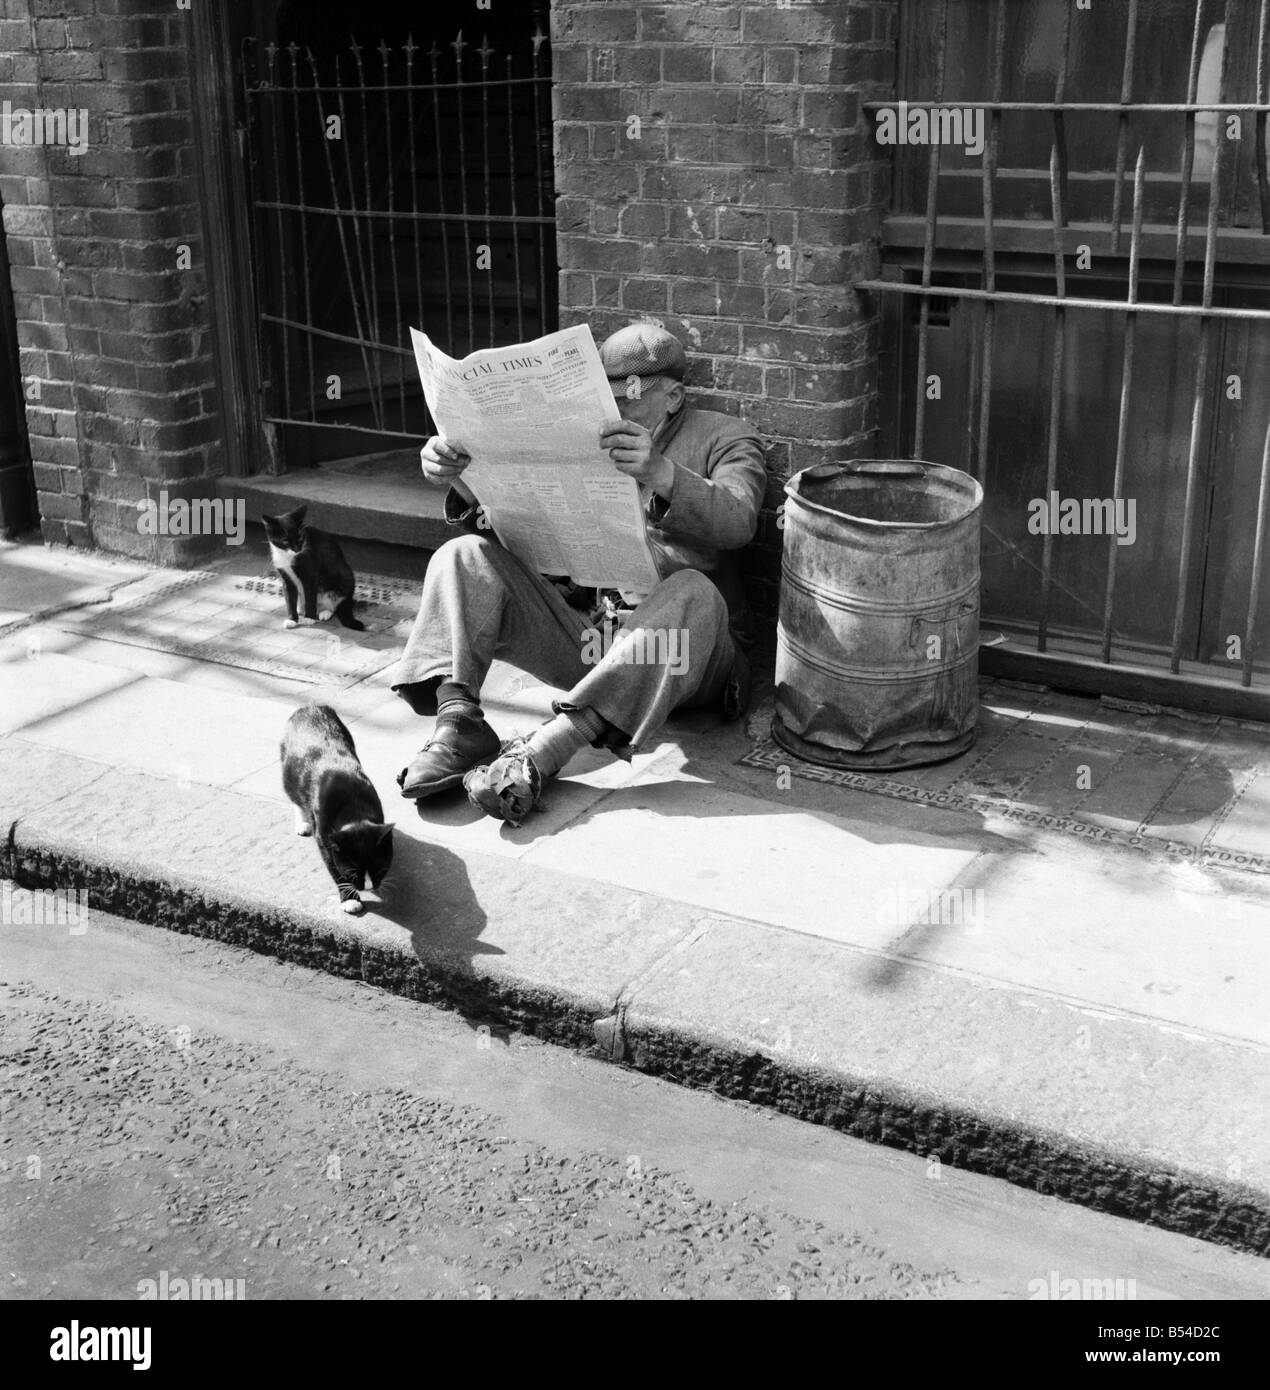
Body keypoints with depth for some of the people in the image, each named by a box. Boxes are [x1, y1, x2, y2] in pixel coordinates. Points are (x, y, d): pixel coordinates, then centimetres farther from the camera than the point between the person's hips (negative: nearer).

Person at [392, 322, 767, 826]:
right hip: (580, 627, 4)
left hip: (671, 646, -4)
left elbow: (737, 520, -17)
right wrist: (461, 479, -10)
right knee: (465, 555, -10)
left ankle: (543, 749, -46)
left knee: (693, 594, -38)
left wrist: (662, 476, -36)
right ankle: (458, 721, -31)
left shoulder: (725, 439, 6)